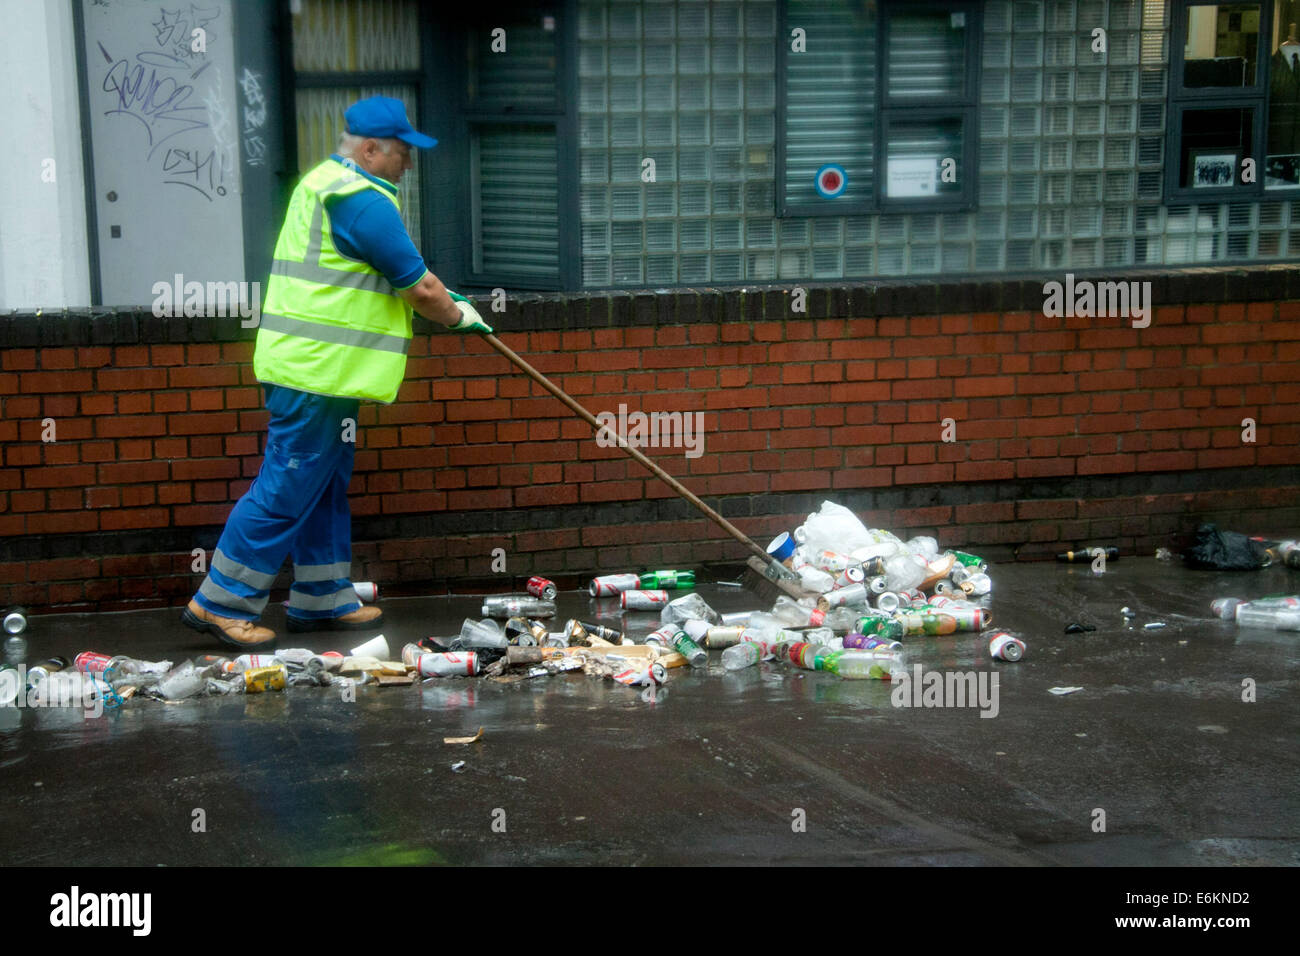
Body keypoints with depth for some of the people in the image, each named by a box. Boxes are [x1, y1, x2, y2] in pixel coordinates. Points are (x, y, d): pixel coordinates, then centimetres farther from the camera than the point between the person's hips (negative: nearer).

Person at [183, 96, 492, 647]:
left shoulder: (322, 183, 19)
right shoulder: (362, 200, -15)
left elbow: (399, 276, 30)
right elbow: (419, 288, -11)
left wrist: (442, 300, 26)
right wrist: (457, 315, 7)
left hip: (309, 367, 11)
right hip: (318, 371, -11)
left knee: (325, 486, 16)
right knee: (288, 488, -6)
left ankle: (322, 599, 23)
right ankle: (220, 603, -1)